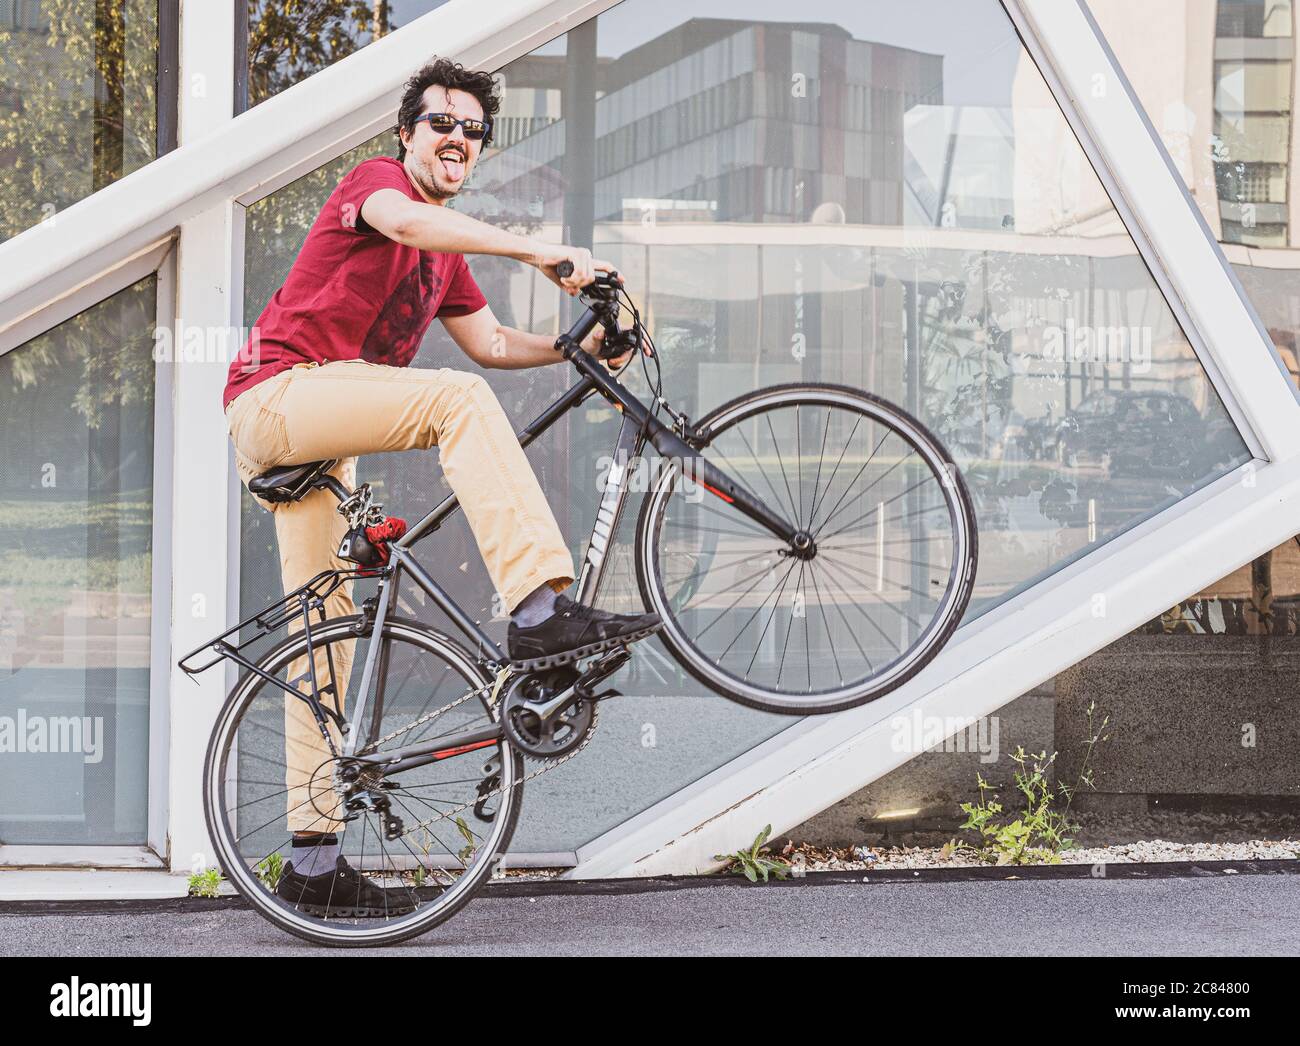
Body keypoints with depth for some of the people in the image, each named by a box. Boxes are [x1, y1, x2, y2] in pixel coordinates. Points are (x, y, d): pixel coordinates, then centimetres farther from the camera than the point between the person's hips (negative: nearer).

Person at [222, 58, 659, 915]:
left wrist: (577, 348, 1)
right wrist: (537, 252, -36)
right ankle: (540, 609, -42)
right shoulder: (376, 178, -4)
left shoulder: (444, 253, 23)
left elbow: (489, 342, 18)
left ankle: (313, 854, 9)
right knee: (459, 400, -28)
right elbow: (403, 219, -28)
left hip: (318, 441, 10)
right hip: (279, 391, -10)